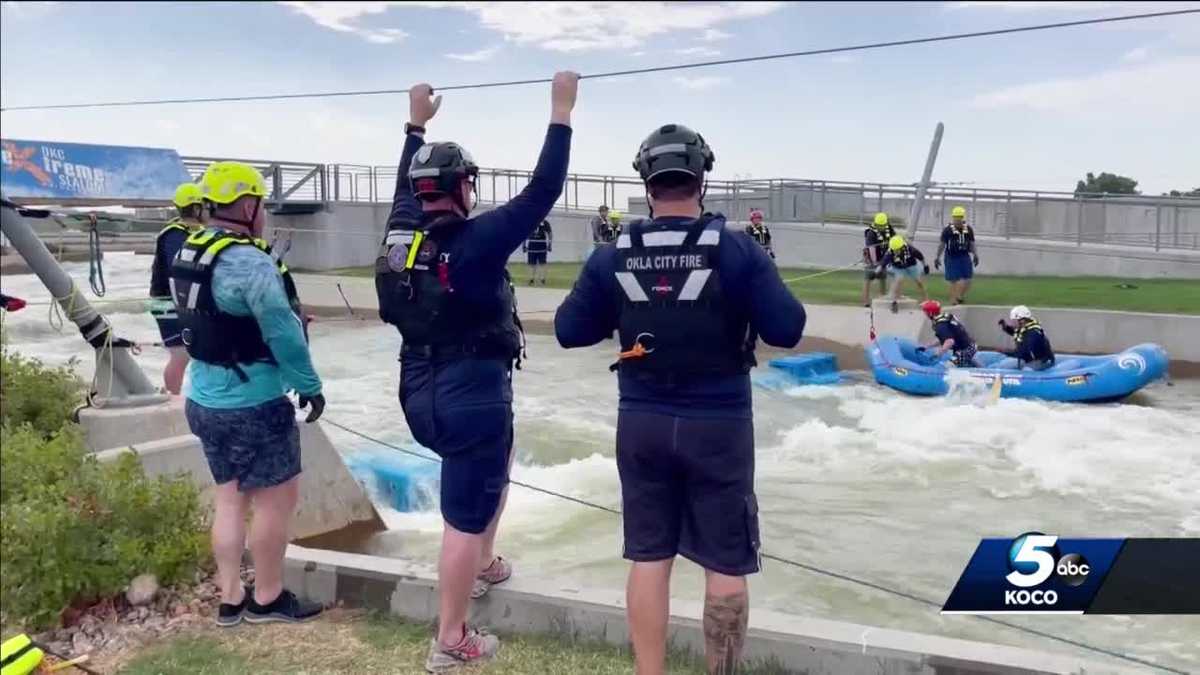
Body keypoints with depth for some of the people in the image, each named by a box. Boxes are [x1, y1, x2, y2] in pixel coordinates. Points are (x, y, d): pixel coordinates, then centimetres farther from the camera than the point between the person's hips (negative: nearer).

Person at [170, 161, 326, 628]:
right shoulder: (249, 262, -22)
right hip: (252, 406, -9)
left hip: (205, 399, 9)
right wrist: (310, 385, -10)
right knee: (277, 498, 5)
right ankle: (267, 598, 18)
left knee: (230, 498, 17)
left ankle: (230, 600, 25)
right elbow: (284, 333, -21)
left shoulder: (189, 253, 7)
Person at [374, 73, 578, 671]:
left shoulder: (400, 235, 2)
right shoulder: (475, 240, -18)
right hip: (472, 395, -9)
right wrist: (561, 113, -11)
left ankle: (484, 565, 44)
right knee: (465, 518, 2)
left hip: (421, 394, 9)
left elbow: (405, 186, 23)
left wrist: (416, 124, 33)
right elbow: (541, 193, -17)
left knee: (497, 462, 33)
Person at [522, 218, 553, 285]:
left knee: (542, 263, -3)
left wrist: (549, 245, 1)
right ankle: (531, 279, 13)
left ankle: (543, 280, 2)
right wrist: (524, 246, 9)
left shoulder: (545, 223, 0)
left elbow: (550, 234, 6)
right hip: (532, 247, 2)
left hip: (542, 247, -2)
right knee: (532, 263, 5)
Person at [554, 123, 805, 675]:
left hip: (642, 424, 3)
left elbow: (569, 332, 1)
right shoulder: (737, 250, -11)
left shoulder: (613, 258, -3)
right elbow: (787, 330, -13)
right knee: (725, 564, 10)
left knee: (649, 558, 13)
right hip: (718, 426, -3)